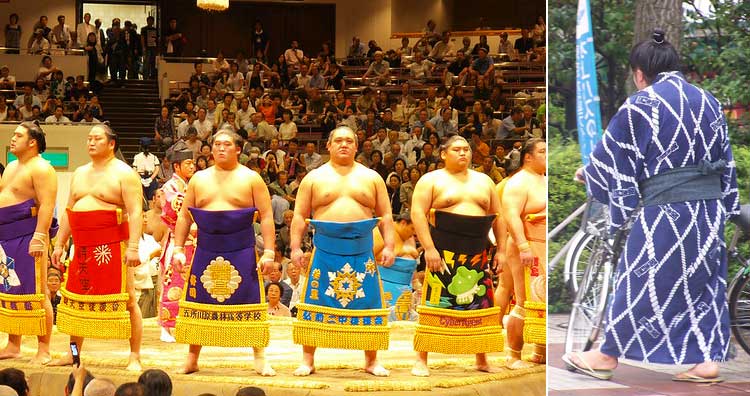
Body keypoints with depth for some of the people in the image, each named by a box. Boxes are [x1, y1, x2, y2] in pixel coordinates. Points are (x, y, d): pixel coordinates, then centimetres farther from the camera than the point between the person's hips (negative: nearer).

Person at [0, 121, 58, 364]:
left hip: (28, 234, -10)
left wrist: (39, 237, -26)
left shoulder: (41, 169, -9)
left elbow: (47, 205, -18)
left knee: (34, 293, -8)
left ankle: (43, 350, -5)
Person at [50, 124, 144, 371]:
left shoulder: (123, 173, -4)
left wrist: (133, 247, -22)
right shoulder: (79, 174, 18)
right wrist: (60, 244, 16)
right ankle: (73, 353, 21)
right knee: (76, 298, 10)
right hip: (83, 247, 7)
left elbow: (135, 212, -12)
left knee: (125, 299, -7)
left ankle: (135, 357, -3)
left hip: (112, 246, -7)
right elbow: (69, 211, 22)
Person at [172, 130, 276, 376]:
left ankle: (260, 359, 8)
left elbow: (266, 216, -1)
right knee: (199, 304, 4)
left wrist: (268, 251, -9)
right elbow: (184, 216, 12)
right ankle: (192, 359, 14)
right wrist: (178, 249, 3)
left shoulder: (251, 179, 2)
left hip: (241, 251, -2)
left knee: (250, 303, -1)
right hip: (206, 251, 3)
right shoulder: (199, 179, 11)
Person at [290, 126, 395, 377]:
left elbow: (386, 215, 8)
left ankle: (371, 361, 13)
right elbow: (300, 216, 5)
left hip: (362, 252, 1)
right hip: (326, 251, -1)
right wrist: (295, 247, -4)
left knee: (367, 304, 2)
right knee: (317, 303, 0)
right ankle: (308, 360, 8)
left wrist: (389, 246, -3)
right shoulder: (315, 178, 7)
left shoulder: (371, 177, 10)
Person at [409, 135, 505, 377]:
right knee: (436, 304, -6)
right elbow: (418, 213, -8)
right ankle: (421, 360, -1)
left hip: (477, 254, 4)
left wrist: (501, 249, 7)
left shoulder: (484, 181, 14)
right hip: (444, 252, -4)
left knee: (480, 304, 5)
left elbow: (498, 216, 15)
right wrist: (429, 248, -17)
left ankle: (482, 360, 15)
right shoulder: (431, 180, 2)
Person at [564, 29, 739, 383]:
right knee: (703, 282, 11)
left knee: (639, 281, 3)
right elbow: (725, 161, 14)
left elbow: (613, 157, 0)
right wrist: (723, 205, 21)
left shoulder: (640, 106, -8)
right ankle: (708, 359, 8)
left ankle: (607, 356, 13)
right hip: (711, 209, 6)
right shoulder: (708, 102, 10)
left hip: (665, 210, -6)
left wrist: (587, 174, 19)